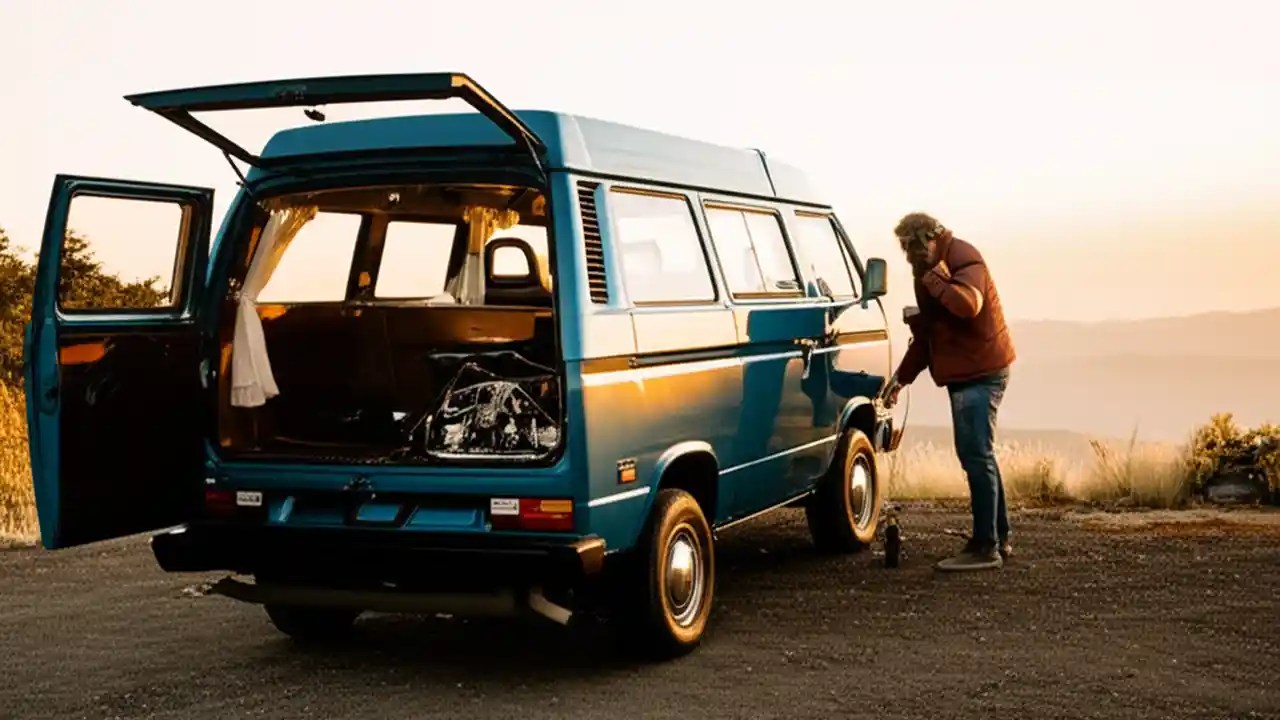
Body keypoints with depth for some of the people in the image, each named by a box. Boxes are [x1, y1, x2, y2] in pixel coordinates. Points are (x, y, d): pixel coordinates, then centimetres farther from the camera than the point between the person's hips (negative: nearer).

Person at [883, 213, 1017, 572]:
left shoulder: (964, 259, -13)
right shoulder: (930, 269, 16)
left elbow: (967, 304, -34)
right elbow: (927, 332, 22)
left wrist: (934, 279, -24)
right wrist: (902, 375, 15)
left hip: (981, 371, -10)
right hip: (965, 372, 10)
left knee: (976, 455, -12)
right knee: (977, 456, 14)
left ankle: (985, 547, -10)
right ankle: (998, 539, 24)